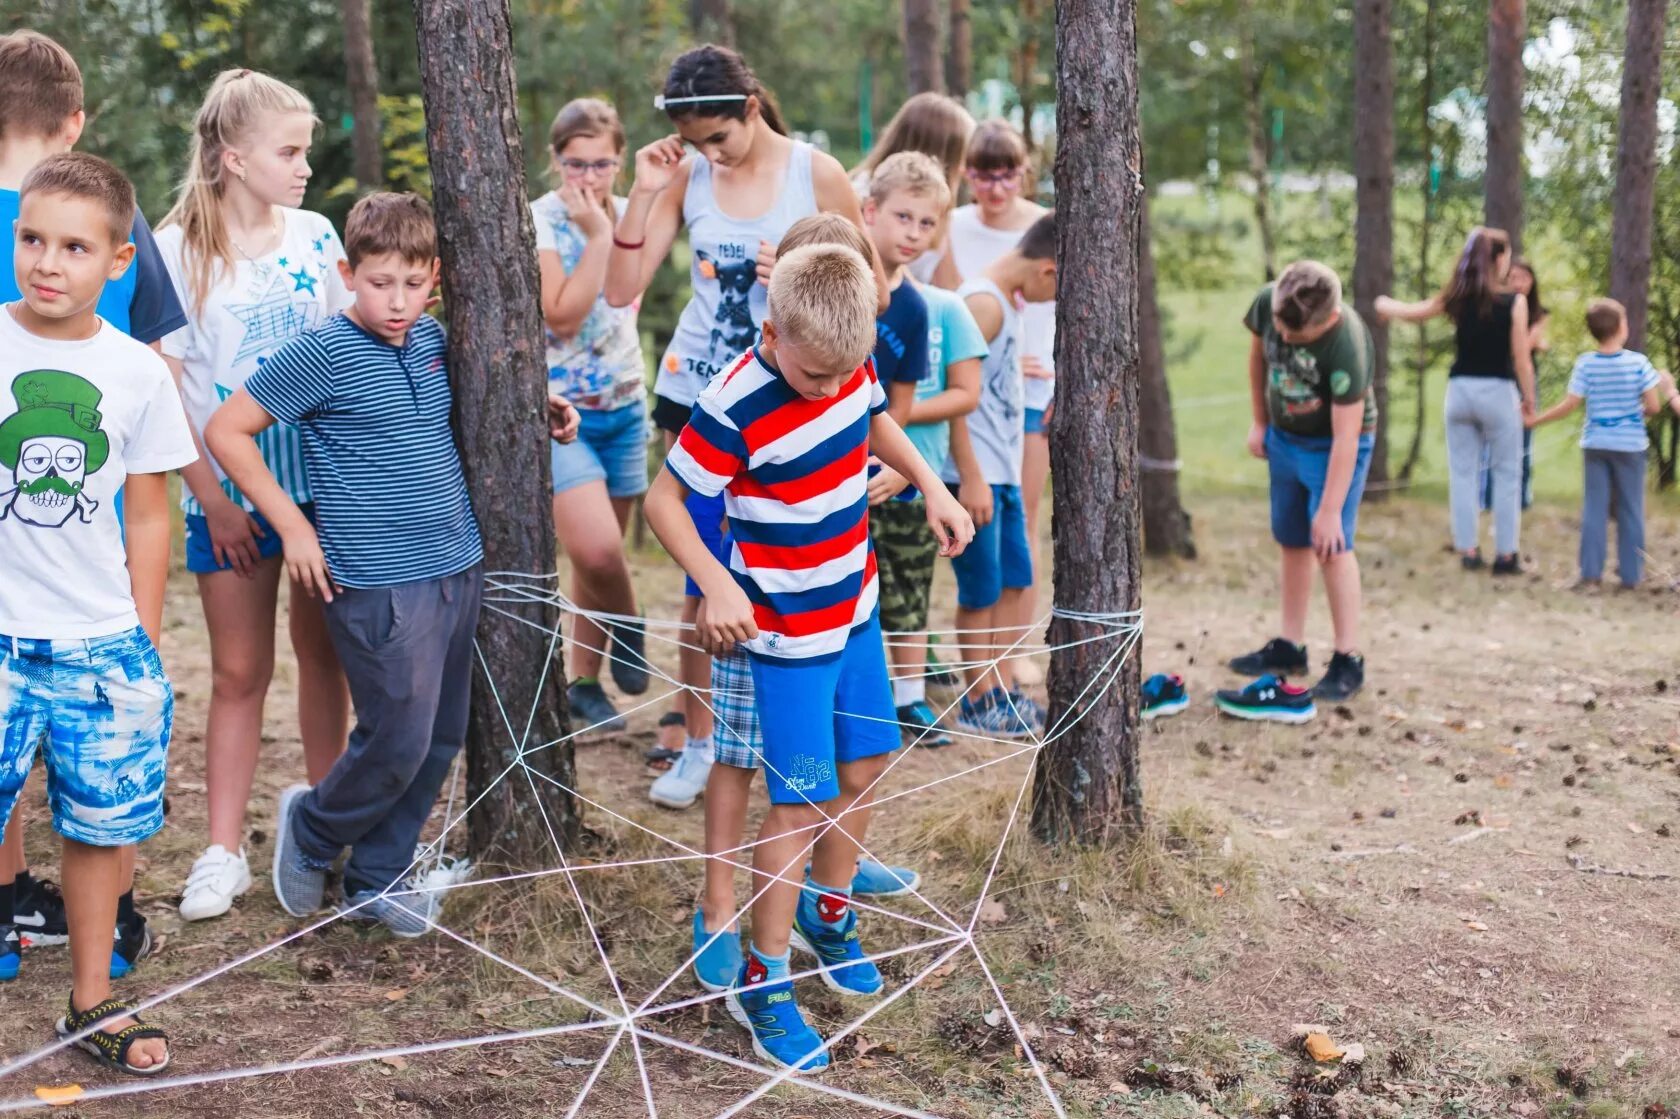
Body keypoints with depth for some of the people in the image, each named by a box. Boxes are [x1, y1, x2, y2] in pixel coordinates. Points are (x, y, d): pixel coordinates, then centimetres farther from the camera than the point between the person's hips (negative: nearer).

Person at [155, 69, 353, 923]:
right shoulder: (177, 250, -7)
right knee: (240, 670, 4)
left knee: (322, 652, 10)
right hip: (231, 495, -2)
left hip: (323, 482, 3)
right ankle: (223, 851, 13)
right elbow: (165, 389, -7)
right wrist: (214, 500, -10)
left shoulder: (315, 236, 2)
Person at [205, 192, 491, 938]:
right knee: (399, 742, -5)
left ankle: (379, 880, 26)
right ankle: (310, 829, 23)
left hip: (457, 569, 7)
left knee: (442, 737, 11)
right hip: (380, 583, -7)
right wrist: (294, 526, -8)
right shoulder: (324, 353, -12)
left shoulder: (431, 340, 8)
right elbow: (226, 431, -8)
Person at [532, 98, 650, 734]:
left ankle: (584, 682, 24)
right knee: (596, 548, -22)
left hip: (624, 407, 5)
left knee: (601, 553, 10)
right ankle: (626, 628, 8)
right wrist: (595, 236, -22)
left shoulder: (628, 214, 5)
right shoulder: (539, 222, -11)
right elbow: (562, 316, -21)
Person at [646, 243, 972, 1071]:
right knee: (801, 802, -4)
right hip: (788, 631, -7)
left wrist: (932, 488, 7)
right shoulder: (737, 410, -27)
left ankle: (827, 915, 41)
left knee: (865, 763, 18)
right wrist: (717, 587, -28)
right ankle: (762, 984, 10)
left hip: (855, 608, 7)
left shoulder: (850, 361, -7)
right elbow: (663, 498, -18)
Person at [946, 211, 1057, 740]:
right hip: (975, 474, -9)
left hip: (1003, 471, 9)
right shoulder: (983, 304, -16)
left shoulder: (1010, 301, 13)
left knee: (1014, 581, 14)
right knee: (982, 590, 0)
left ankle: (1002, 691, 24)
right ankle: (978, 703, 12)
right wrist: (971, 478, -20)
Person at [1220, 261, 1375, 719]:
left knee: (1331, 545, -11)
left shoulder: (1347, 345, -35)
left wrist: (1330, 510, -29)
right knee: (1292, 543, 11)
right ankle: (1289, 645, 21)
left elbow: (1345, 437, -31)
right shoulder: (1267, 304, -19)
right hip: (1284, 437, 6)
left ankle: (1348, 661, -5)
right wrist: (1260, 422, 9)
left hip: (1335, 444, -6)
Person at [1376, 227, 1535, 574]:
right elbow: (1521, 358, -9)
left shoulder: (1455, 297, 1)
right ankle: (1505, 554, 6)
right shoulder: (1513, 302, -10)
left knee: (1462, 473, 11)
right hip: (1498, 392, -4)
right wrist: (1529, 398, 4)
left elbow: (1413, 313, 16)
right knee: (1506, 474, 6)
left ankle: (1467, 549, 12)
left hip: (1460, 390, 4)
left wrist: (1385, 304, 36)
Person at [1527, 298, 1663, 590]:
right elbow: (1654, 406, -10)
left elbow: (1569, 406, -9)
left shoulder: (1585, 364, -7)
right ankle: (1631, 574, 10)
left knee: (1594, 508, 7)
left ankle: (1591, 572, 6)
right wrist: (1638, 412, 12)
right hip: (1630, 444, -1)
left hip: (1595, 443, 1)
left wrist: (1536, 420, 2)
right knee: (1630, 511, 7)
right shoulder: (1638, 362, -10)